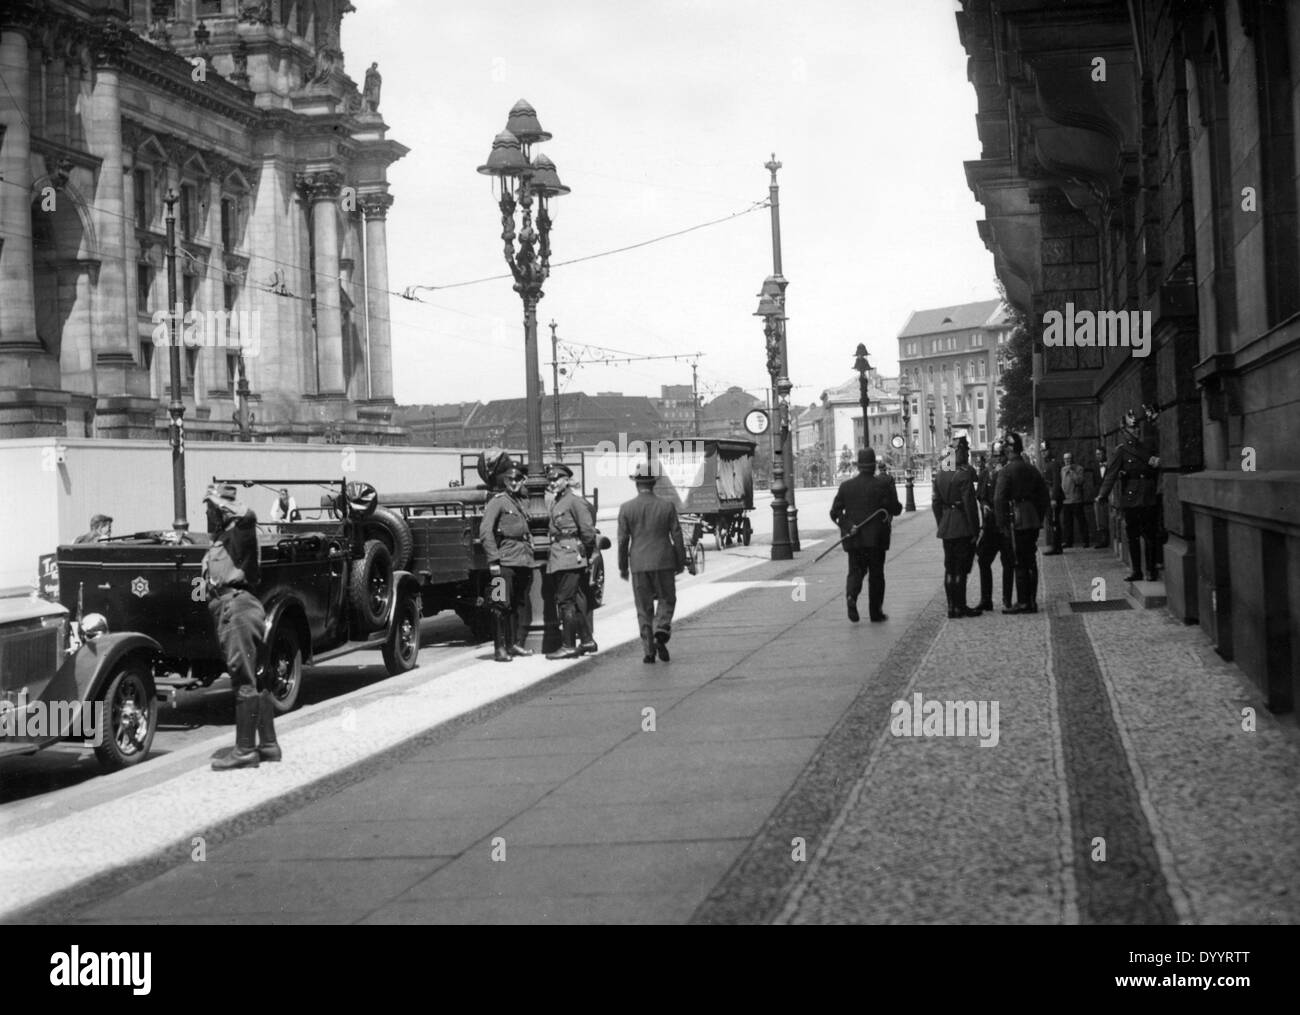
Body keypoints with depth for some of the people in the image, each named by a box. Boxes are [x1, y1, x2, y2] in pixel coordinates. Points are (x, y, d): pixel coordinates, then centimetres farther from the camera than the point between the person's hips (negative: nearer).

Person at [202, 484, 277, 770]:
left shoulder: (237, 534, -6)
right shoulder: (222, 540, 23)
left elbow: (248, 515, -30)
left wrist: (220, 499, -17)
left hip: (236, 609, -11)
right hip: (245, 608, 11)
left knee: (245, 682, -8)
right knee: (255, 682, 14)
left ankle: (245, 750, -6)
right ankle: (268, 744, 20)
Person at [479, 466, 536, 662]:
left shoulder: (523, 501, 16)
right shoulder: (497, 502, -5)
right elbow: (485, 531, -12)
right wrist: (493, 560, -16)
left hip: (525, 560, 7)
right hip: (506, 562, -7)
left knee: (523, 605, 9)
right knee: (502, 606, -7)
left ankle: (517, 644, 17)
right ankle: (500, 648, -5)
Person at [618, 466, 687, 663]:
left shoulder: (626, 508, -3)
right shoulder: (667, 506, -2)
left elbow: (622, 540, -2)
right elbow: (677, 536, 0)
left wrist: (622, 567, 7)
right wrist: (681, 562, 10)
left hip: (639, 564, 0)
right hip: (664, 562, 0)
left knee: (644, 607, 8)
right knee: (666, 599, 16)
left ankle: (648, 650, 6)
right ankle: (661, 629, -10)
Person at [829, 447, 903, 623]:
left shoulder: (846, 486, 2)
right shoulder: (882, 485, -7)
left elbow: (835, 512, -3)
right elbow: (895, 509, -7)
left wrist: (848, 526, -11)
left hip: (854, 538, 2)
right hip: (876, 538, -2)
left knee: (856, 571, 11)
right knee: (876, 574, 7)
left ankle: (851, 596, -18)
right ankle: (876, 612, 10)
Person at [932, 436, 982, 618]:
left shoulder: (941, 475, 8)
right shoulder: (965, 474, -14)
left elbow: (936, 503, 11)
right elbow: (969, 503, -16)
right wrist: (975, 530, -12)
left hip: (946, 528, 7)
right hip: (963, 528, -7)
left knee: (949, 569, 11)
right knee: (961, 569, -2)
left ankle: (952, 607, 14)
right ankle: (960, 607, 1)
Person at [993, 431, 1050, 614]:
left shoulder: (1006, 472, -9)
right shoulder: (1033, 470, 11)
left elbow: (999, 500, -14)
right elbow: (1044, 497, 14)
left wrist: (1003, 525, -9)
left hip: (1017, 521, -6)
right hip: (1033, 521, 6)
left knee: (1020, 563, -3)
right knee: (1031, 561, 11)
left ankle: (1023, 602, -2)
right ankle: (1032, 601, 15)